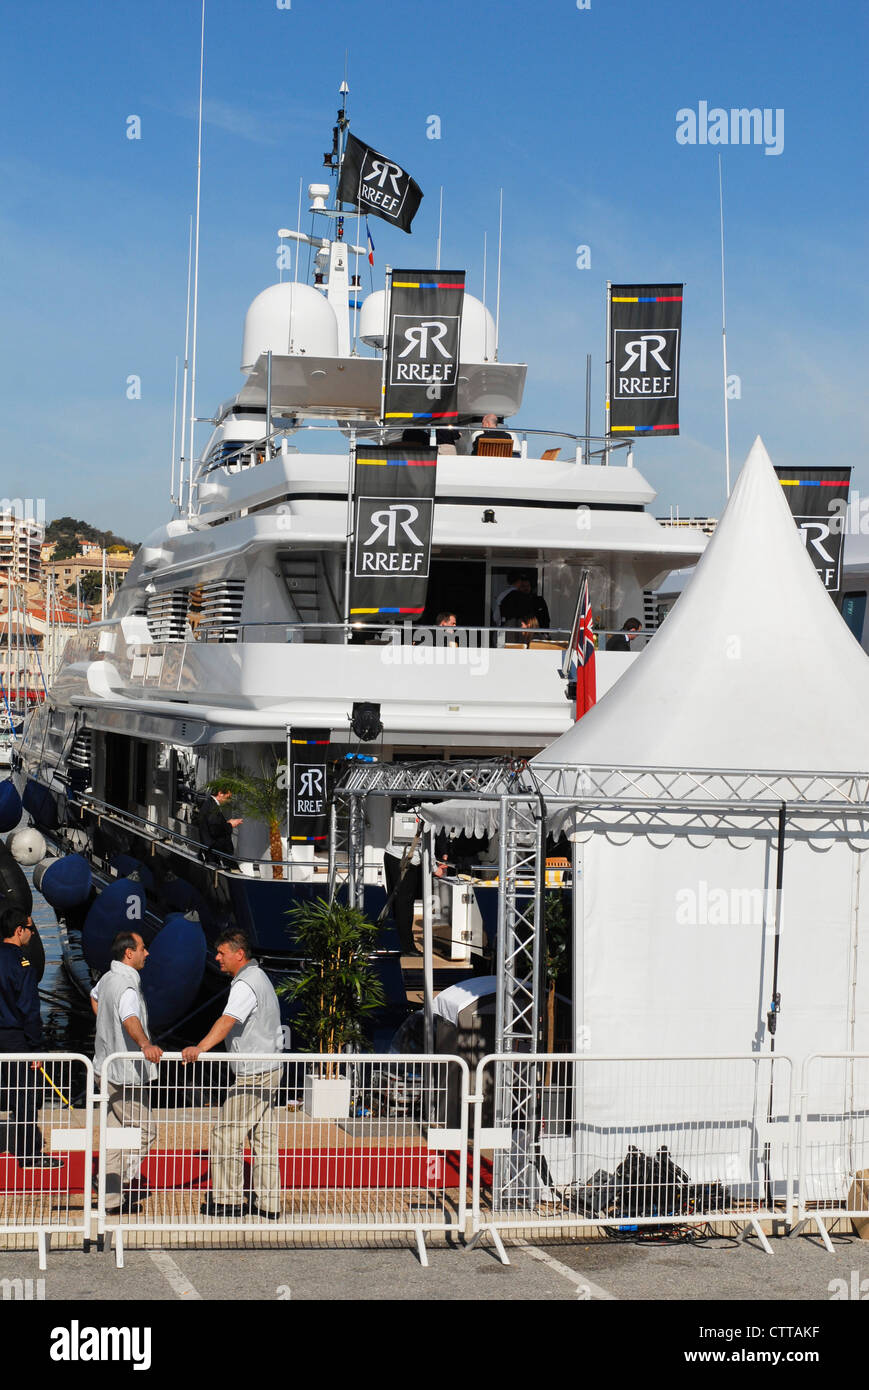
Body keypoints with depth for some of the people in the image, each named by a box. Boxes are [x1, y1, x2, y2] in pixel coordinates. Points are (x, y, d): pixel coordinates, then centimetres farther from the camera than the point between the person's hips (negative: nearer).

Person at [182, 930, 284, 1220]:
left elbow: (228, 1021, -35)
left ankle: (229, 1198, 2)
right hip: (268, 1071, 10)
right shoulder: (259, 977, 15)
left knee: (227, 1135, -4)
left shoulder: (245, 984, -18)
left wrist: (200, 1048, -48)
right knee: (263, 1138, 12)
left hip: (253, 1075, -10)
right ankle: (267, 1203, 15)